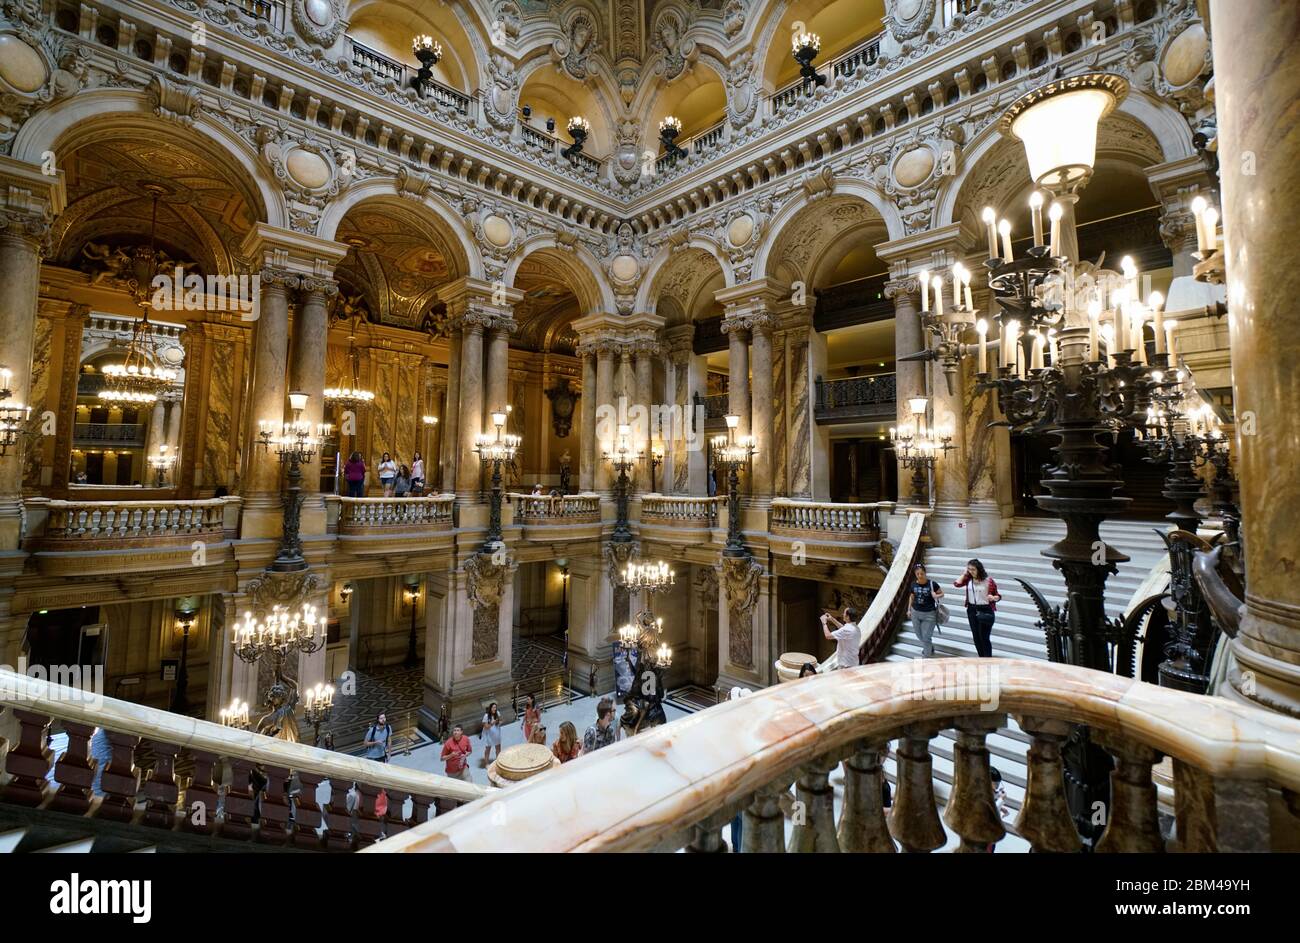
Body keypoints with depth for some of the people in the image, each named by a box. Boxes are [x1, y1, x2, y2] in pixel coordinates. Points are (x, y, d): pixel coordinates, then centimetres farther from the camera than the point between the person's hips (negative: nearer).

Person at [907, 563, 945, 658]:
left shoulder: (932, 584, -14)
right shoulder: (913, 584, -4)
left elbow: (942, 594, -1)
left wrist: (937, 596, -22)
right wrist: (909, 609, 13)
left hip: (929, 614, -4)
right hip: (915, 613, 4)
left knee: (926, 637, -2)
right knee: (919, 635, 17)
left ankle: (926, 657, 16)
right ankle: (930, 648, 45)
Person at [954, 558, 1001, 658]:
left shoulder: (988, 580, -12)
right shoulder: (969, 579, 2)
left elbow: (998, 596, -4)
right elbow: (957, 584, -11)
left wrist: (993, 598, -27)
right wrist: (965, 573, -5)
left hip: (985, 610, -5)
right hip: (972, 610, 5)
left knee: (984, 638, -3)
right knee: (976, 637, 13)